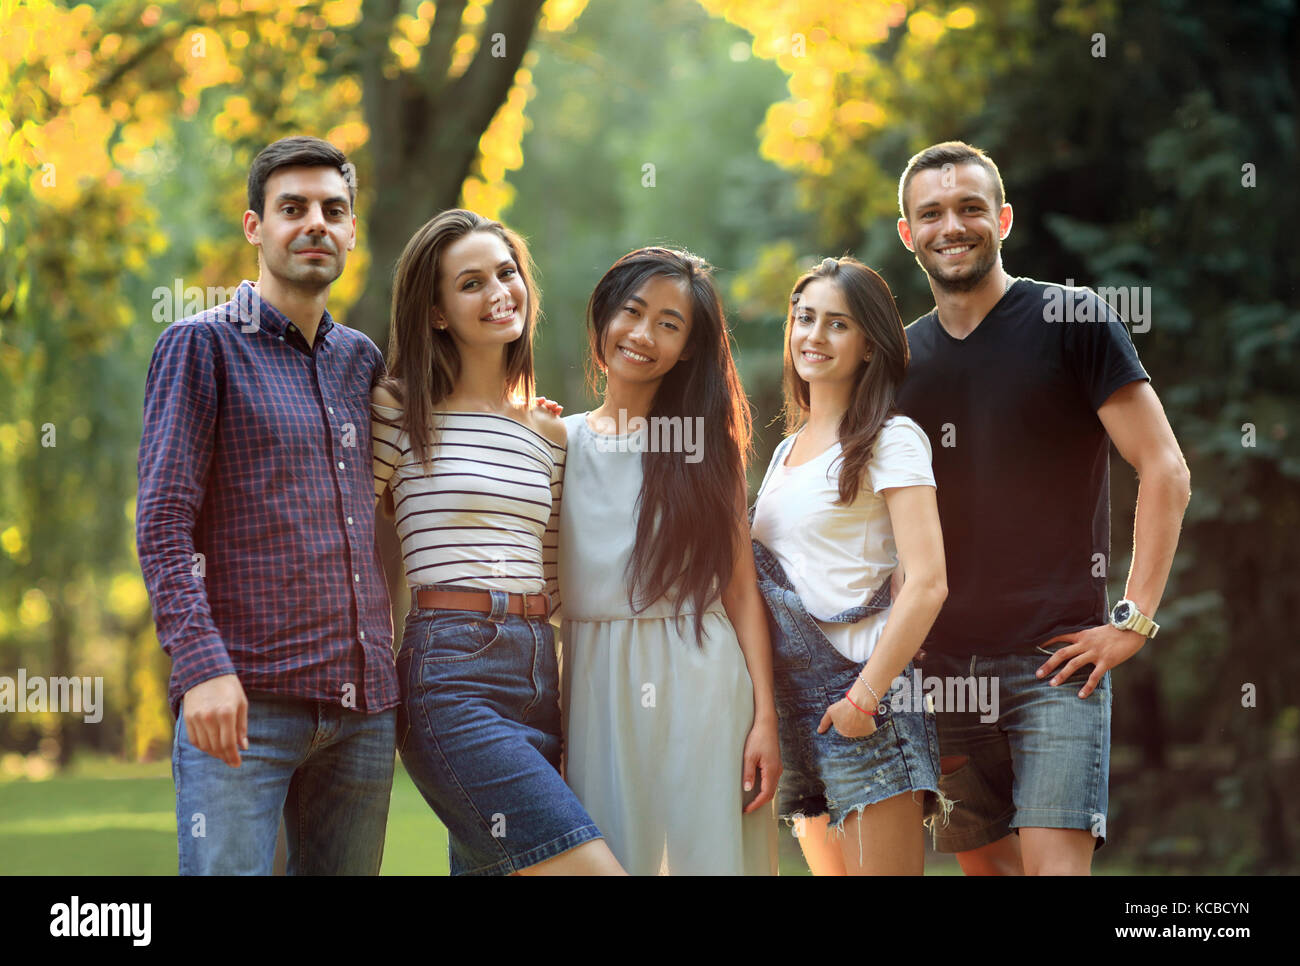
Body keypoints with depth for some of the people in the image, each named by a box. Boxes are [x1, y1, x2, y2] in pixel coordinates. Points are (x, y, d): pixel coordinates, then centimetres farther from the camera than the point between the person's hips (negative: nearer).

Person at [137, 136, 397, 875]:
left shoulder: (361, 361, 17)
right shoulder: (203, 346, 1)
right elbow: (162, 523, -6)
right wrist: (201, 664, -18)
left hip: (363, 702, 5)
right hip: (244, 698, -5)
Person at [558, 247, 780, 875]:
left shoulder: (706, 446, 6)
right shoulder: (558, 443, 8)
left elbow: (741, 591, 2)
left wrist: (764, 717, -6)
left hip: (701, 684, -1)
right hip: (595, 687, 1)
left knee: (707, 852, 0)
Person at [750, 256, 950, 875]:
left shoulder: (891, 440, -5)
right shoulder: (789, 449, 18)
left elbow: (927, 583, -14)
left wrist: (865, 695, -18)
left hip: (864, 692, -7)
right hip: (796, 700, 7)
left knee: (878, 869, -11)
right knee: (827, 867, 8)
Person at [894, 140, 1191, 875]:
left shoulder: (1073, 321, -2)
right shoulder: (902, 358, 12)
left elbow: (1166, 472, -6)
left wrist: (1134, 620, -12)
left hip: (1055, 654, -5)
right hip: (945, 663, 5)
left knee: (1054, 861, -15)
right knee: (984, 861, 9)